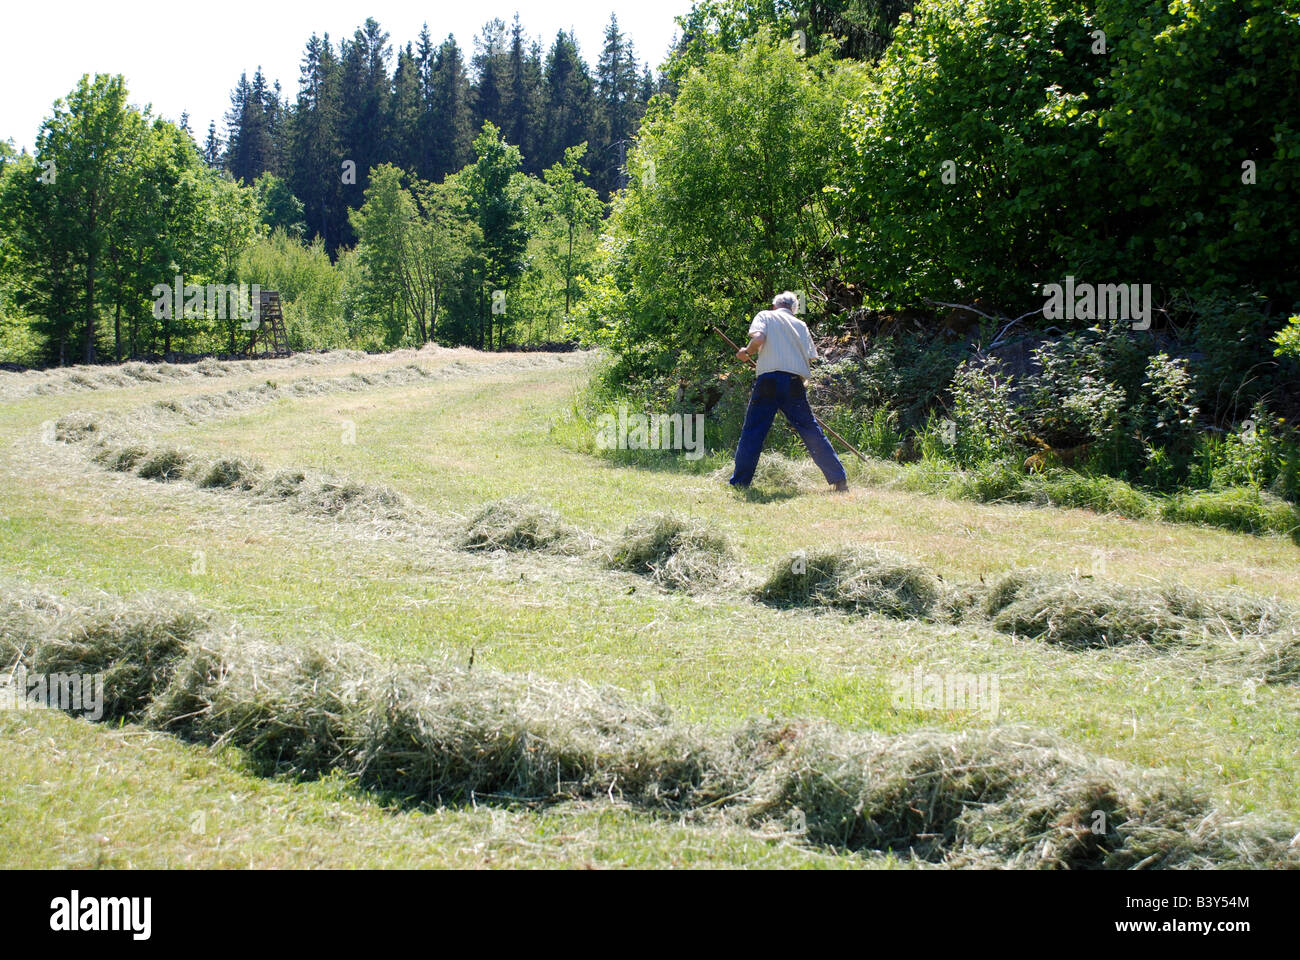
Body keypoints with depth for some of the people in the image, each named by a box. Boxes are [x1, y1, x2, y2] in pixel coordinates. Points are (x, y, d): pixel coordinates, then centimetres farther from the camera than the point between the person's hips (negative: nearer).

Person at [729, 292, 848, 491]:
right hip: (795, 383, 3)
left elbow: (758, 338, -9)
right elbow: (811, 358, 16)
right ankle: (839, 479, 3)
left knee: (752, 431, 4)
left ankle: (740, 481, 5)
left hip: (769, 379, -3)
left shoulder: (765, 316, 11)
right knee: (811, 431, 6)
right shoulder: (801, 325, 21)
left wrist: (747, 352, 9)